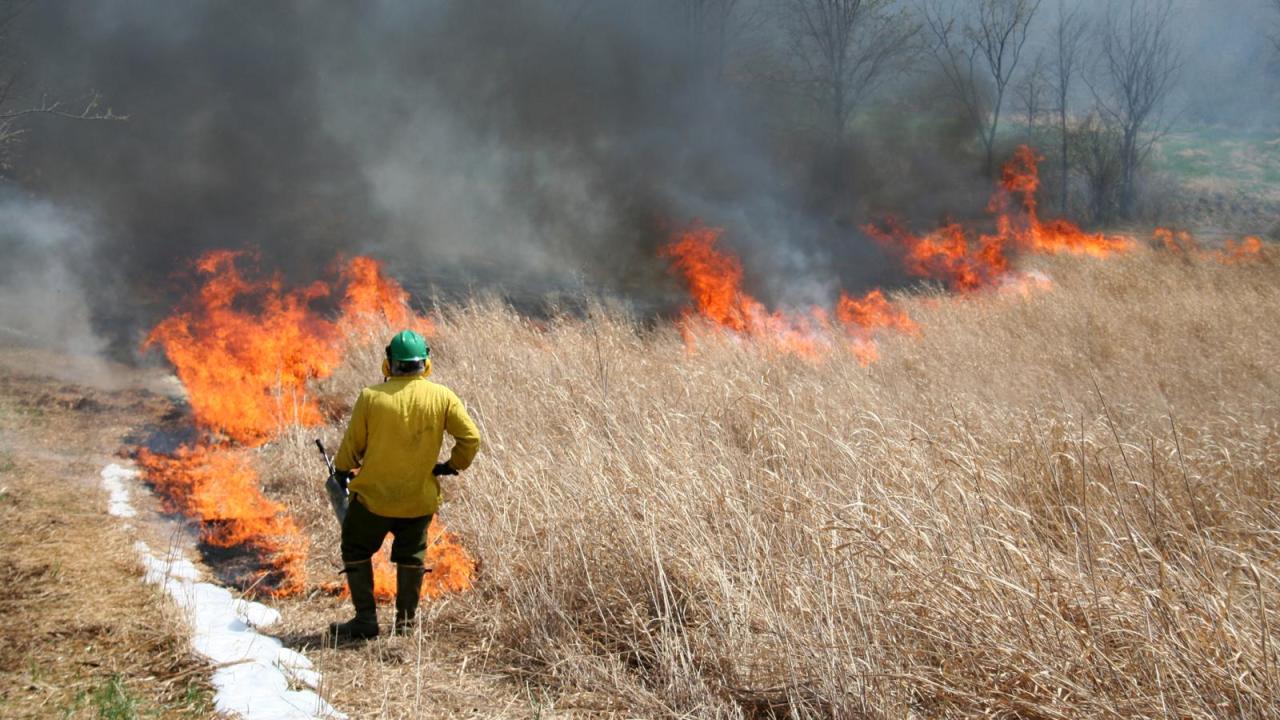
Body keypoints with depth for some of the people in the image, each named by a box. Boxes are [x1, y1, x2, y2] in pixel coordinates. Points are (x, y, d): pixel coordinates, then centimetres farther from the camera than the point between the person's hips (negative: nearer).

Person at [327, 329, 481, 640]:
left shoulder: (371, 397, -13)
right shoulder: (442, 397, -8)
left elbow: (353, 444, -4)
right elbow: (471, 439, -7)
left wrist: (341, 470, 16)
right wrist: (452, 465, 10)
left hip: (373, 496, -2)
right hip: (420, 498, 2)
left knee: (356, 551, 17)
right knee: (411, 555, 22)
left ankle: (365, 620, 14)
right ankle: (406, 619, 24)